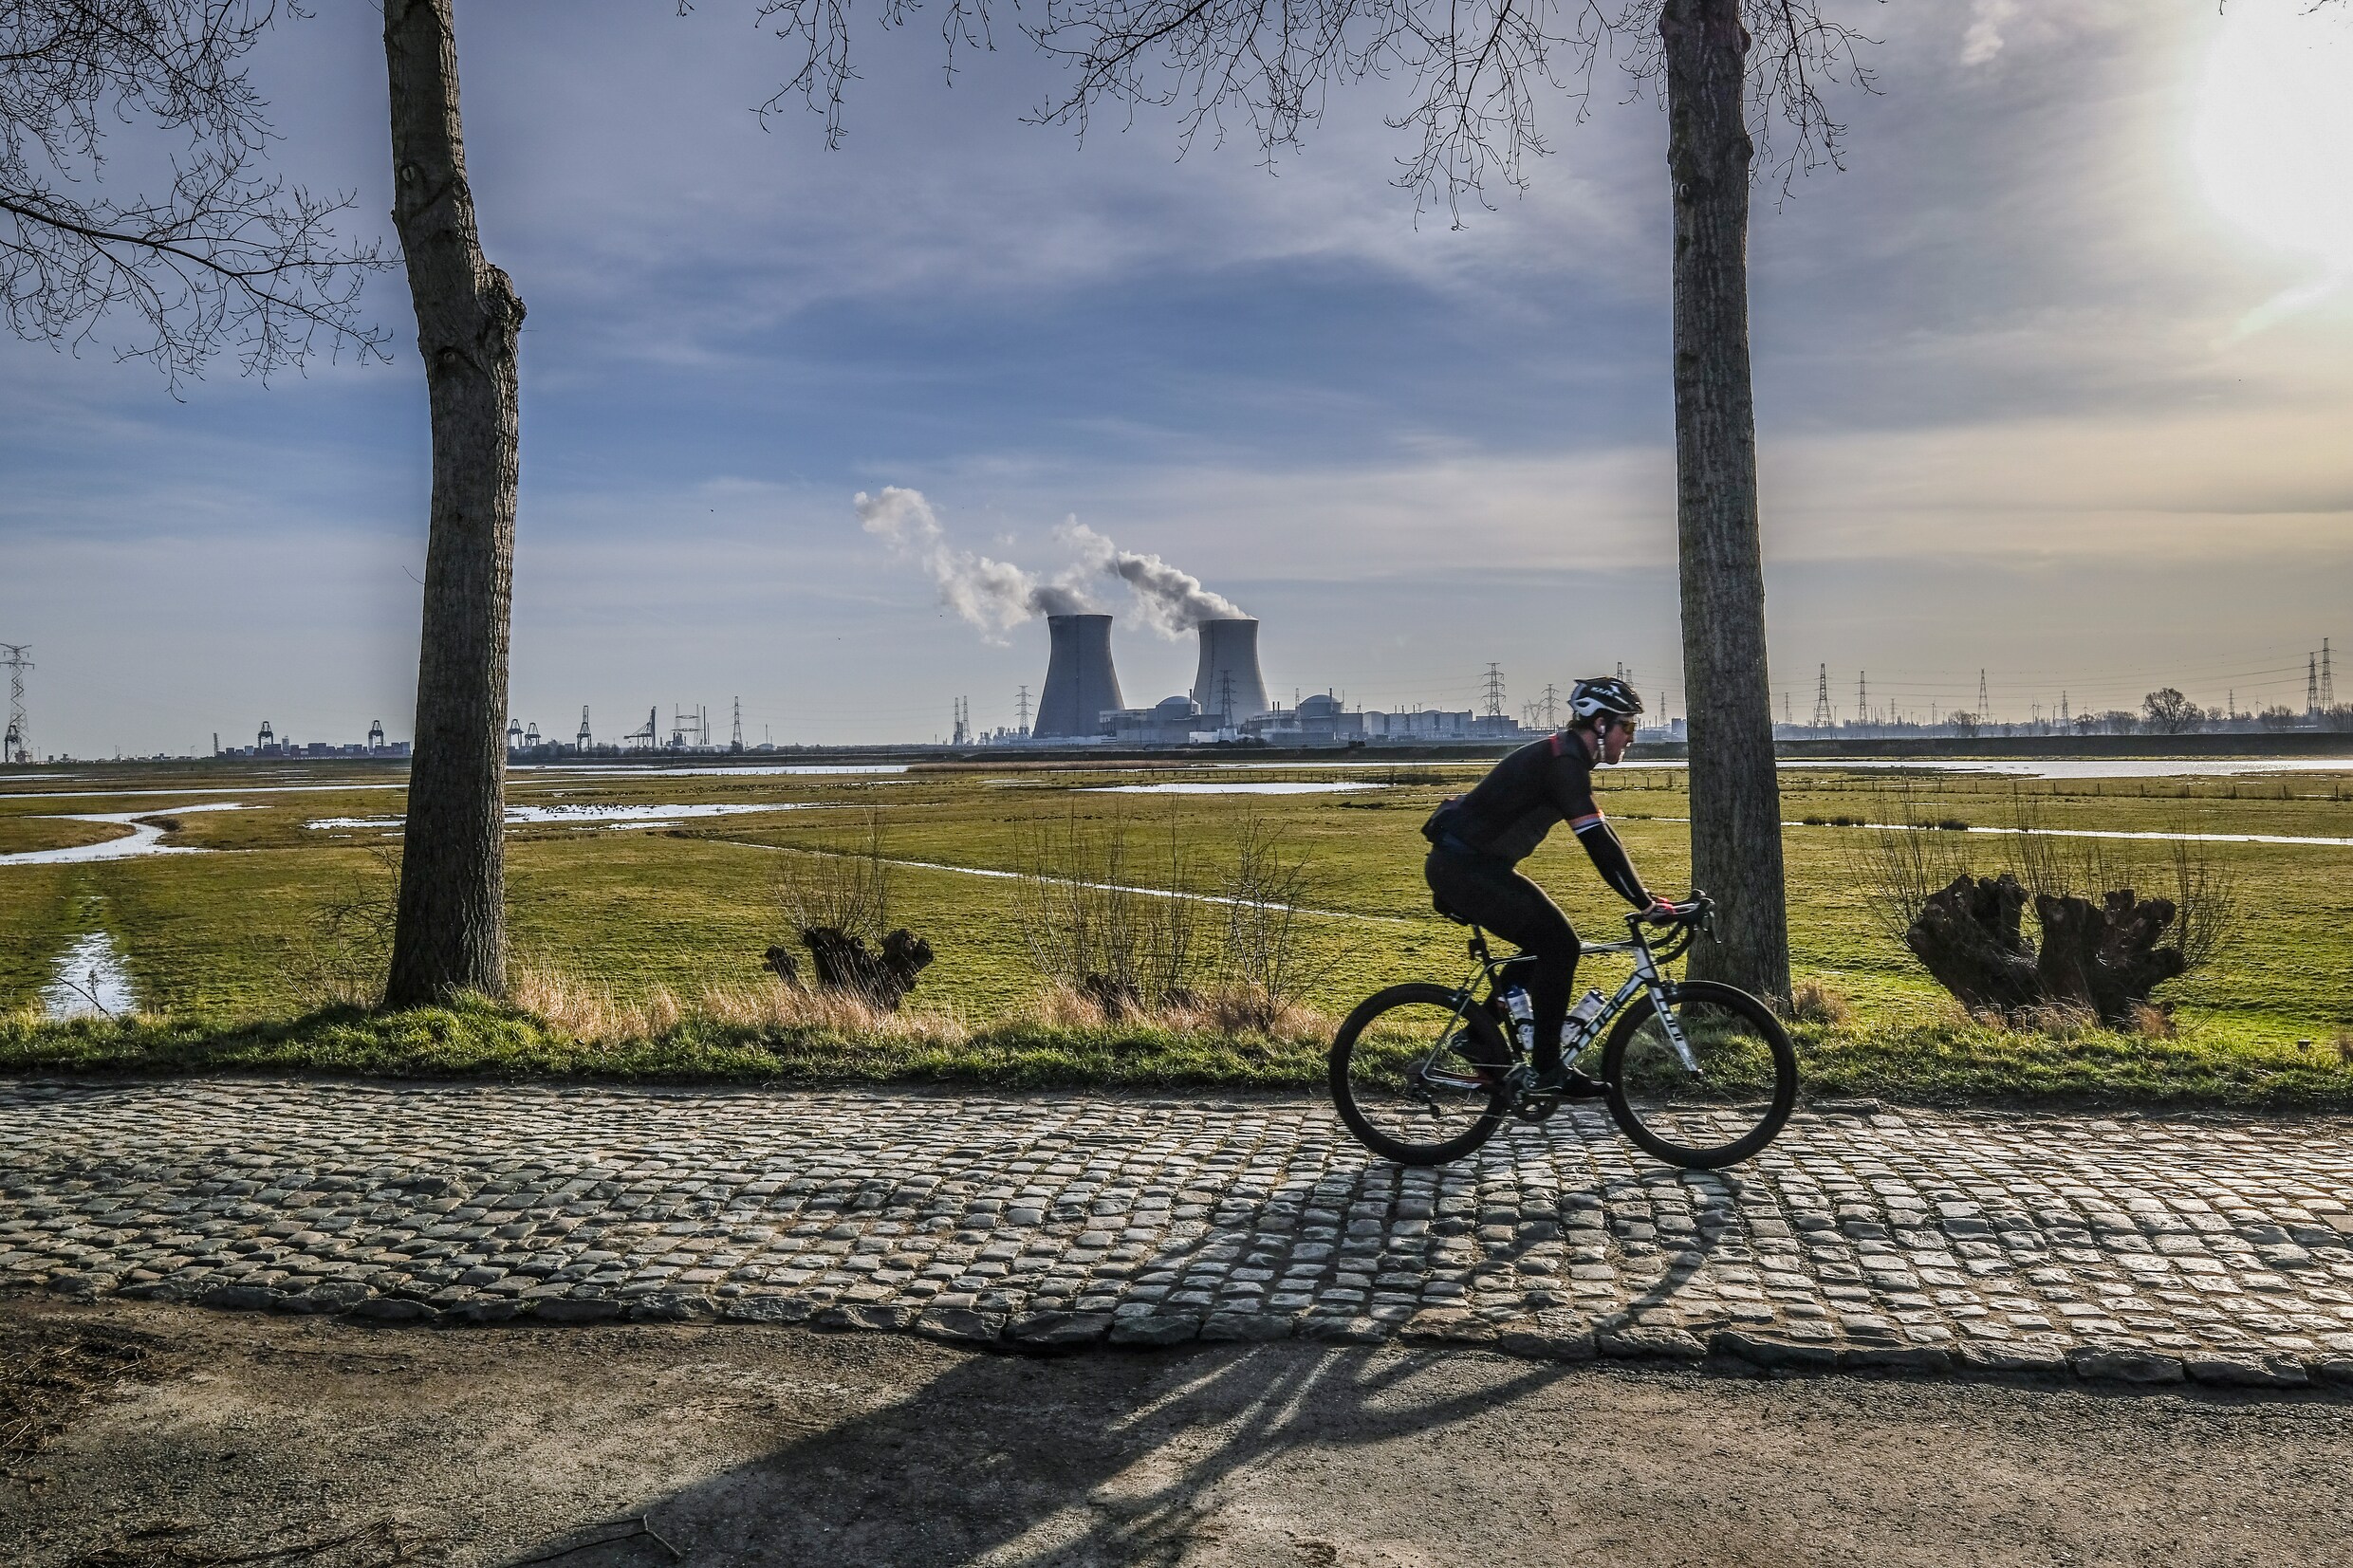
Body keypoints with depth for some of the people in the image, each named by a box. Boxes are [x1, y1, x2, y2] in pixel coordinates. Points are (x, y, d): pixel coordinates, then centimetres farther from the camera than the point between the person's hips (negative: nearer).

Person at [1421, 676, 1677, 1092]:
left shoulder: (1565, 759, 15)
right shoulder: (1563, 762, -17)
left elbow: (1601, 839, 19)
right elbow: (1598, 843, -23)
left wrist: (1645, 897, 15)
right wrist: (1646, 905, -20)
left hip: (1472, 865, 10)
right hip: (1462, 866, -10)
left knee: (1548, 943, 13)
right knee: (1559, 943, -10)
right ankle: (1546, 1070, -5)